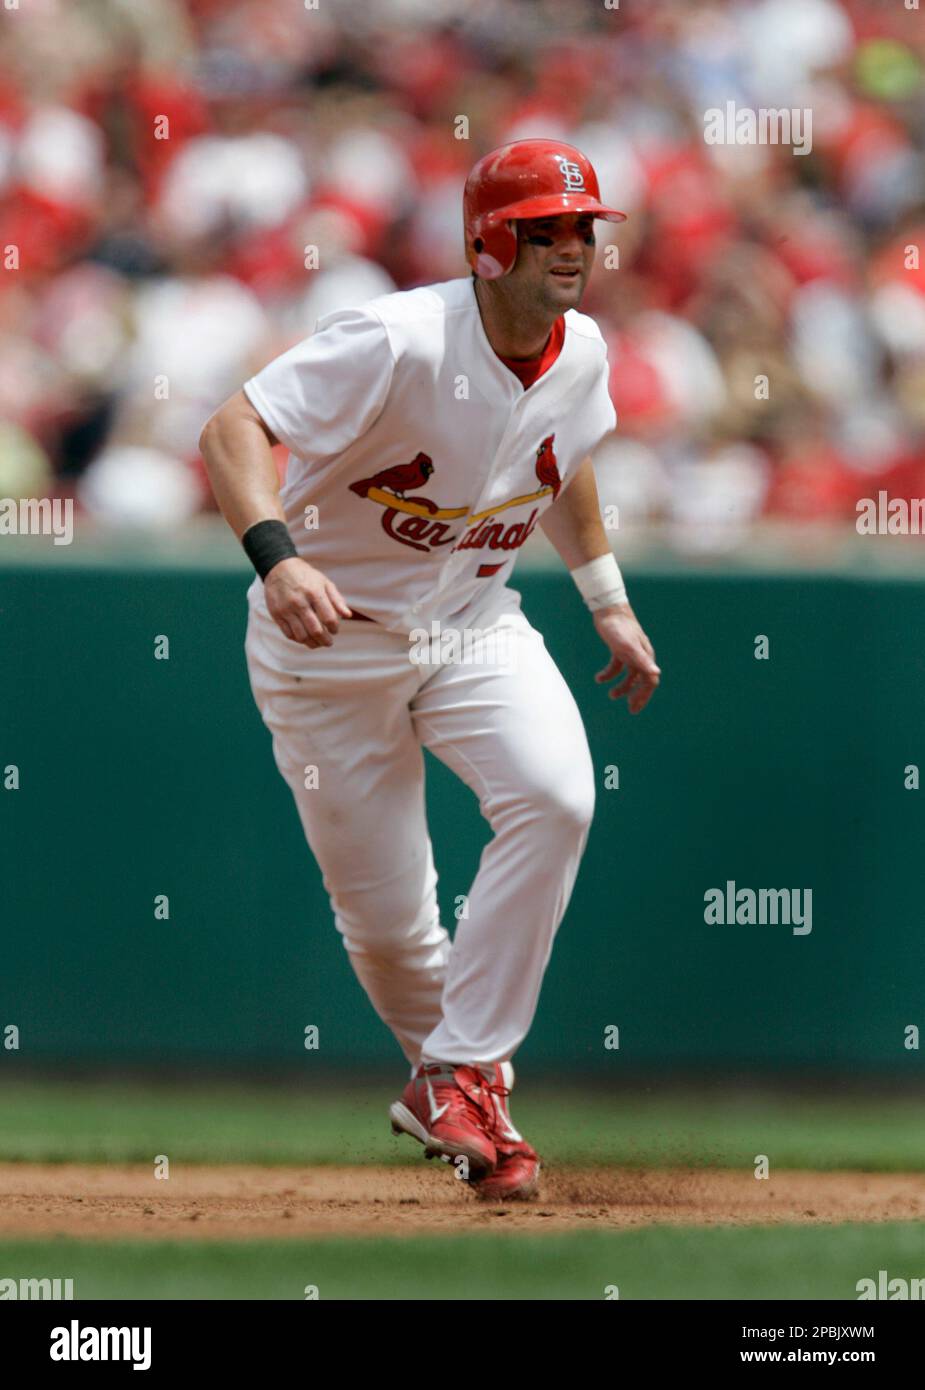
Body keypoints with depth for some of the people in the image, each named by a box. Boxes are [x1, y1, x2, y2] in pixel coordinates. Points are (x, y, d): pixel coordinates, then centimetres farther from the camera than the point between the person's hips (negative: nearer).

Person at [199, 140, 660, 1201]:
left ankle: (462, 1076, -13)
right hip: (331, 637, -5)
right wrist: (274, 554, -51)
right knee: (385, 918, 1)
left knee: (555, 795, -24)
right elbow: (233, 429, -34)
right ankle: (445, 1069, 35)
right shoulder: (399, 344, -27)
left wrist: (610, 603, 19)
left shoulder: (580, 354, -5)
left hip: (474, 628, 5)